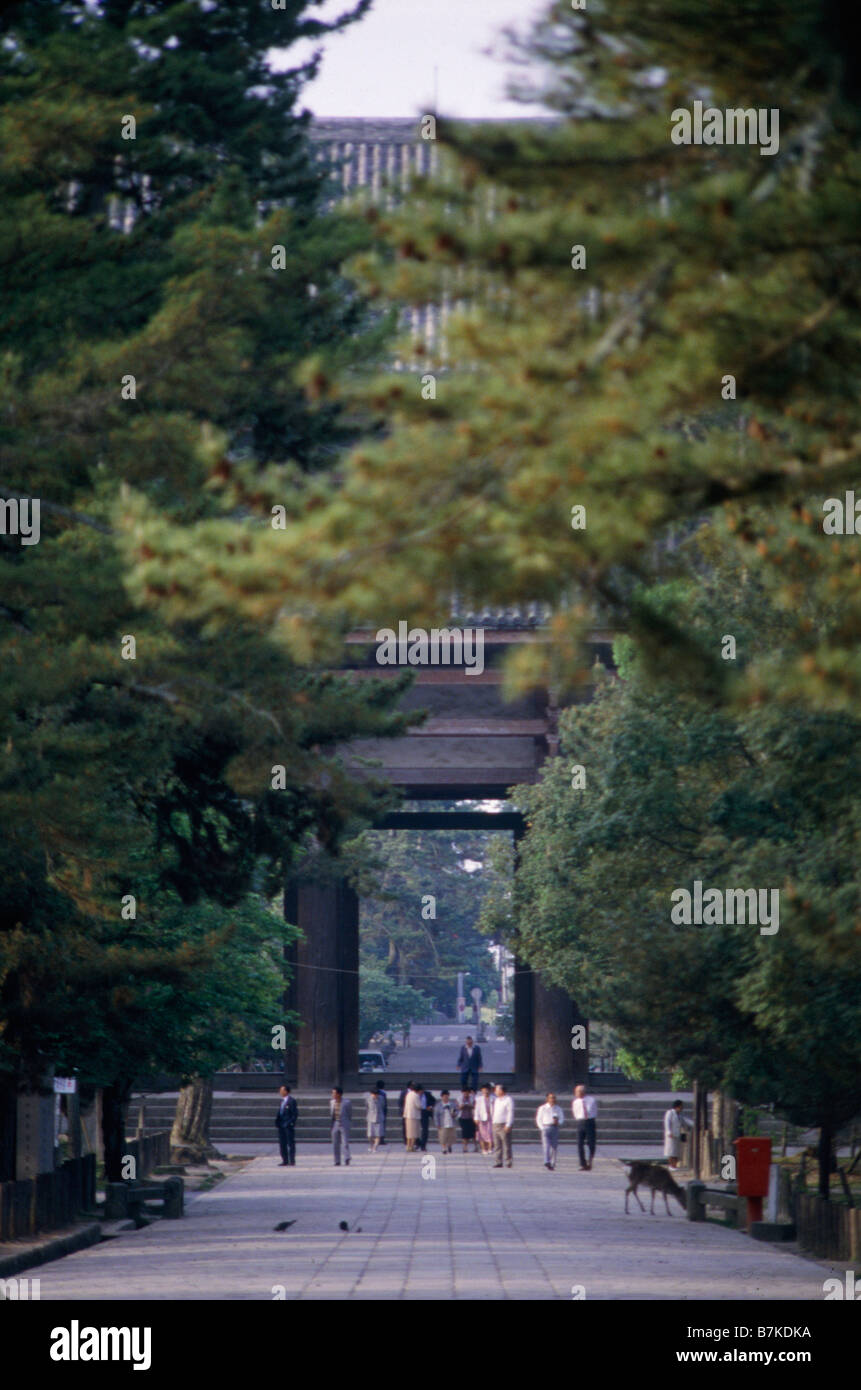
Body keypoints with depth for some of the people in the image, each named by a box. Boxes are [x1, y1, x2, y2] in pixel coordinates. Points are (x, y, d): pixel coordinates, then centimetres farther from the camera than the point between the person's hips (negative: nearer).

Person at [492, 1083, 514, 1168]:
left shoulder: (508, 1100, -6)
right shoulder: (497, 1100, 19)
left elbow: (510, 1113, -12)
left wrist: (508, 1125, -18)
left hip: (504, 1125, -8)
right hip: (496, 1125, 8)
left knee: (506, 1144, -6)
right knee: (497, 1144, 4)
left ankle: (508, 1162, -2)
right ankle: (498, 1162, 5)